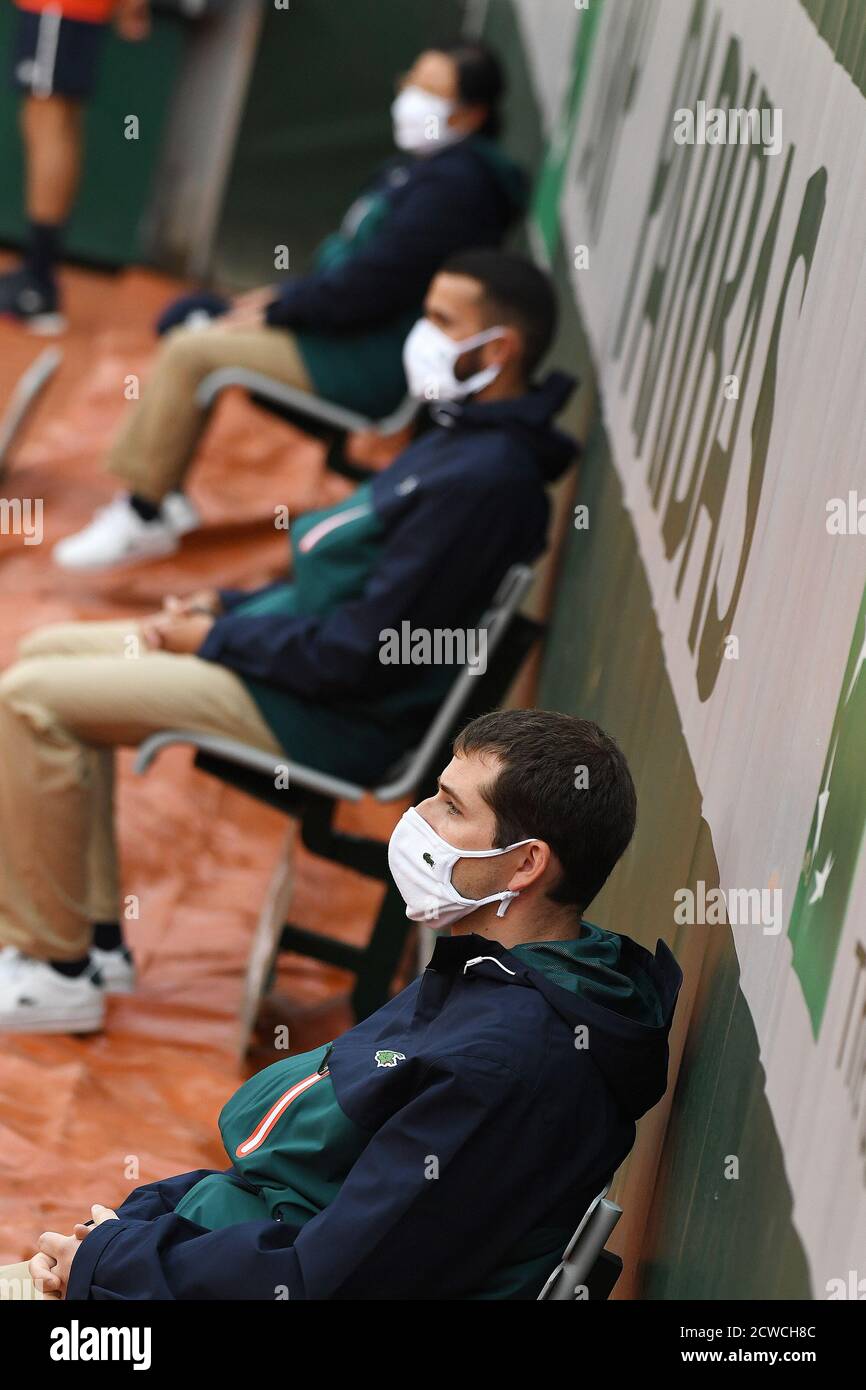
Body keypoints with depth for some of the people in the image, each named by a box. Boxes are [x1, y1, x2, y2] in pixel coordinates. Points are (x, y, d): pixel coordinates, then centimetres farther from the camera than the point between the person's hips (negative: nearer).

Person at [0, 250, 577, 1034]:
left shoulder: (484, 480, -24)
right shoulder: (464, 438, 10)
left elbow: (362, 652, -24)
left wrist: (217, 636, -11)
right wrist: (229, 606, 7)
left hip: (329, 721, -11)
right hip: (303, 664, 11)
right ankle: (95, 937, 14)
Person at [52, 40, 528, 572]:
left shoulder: (452, 186, -22)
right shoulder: (431, 163, 12)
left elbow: (372, 284, -25)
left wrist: (277, 308, -12)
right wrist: (284, 294, 7)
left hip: (376, 363, -11)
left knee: (190, 352, -14)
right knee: (189, 320, 12)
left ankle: (144, 517, -5)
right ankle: (164, 495, 11)